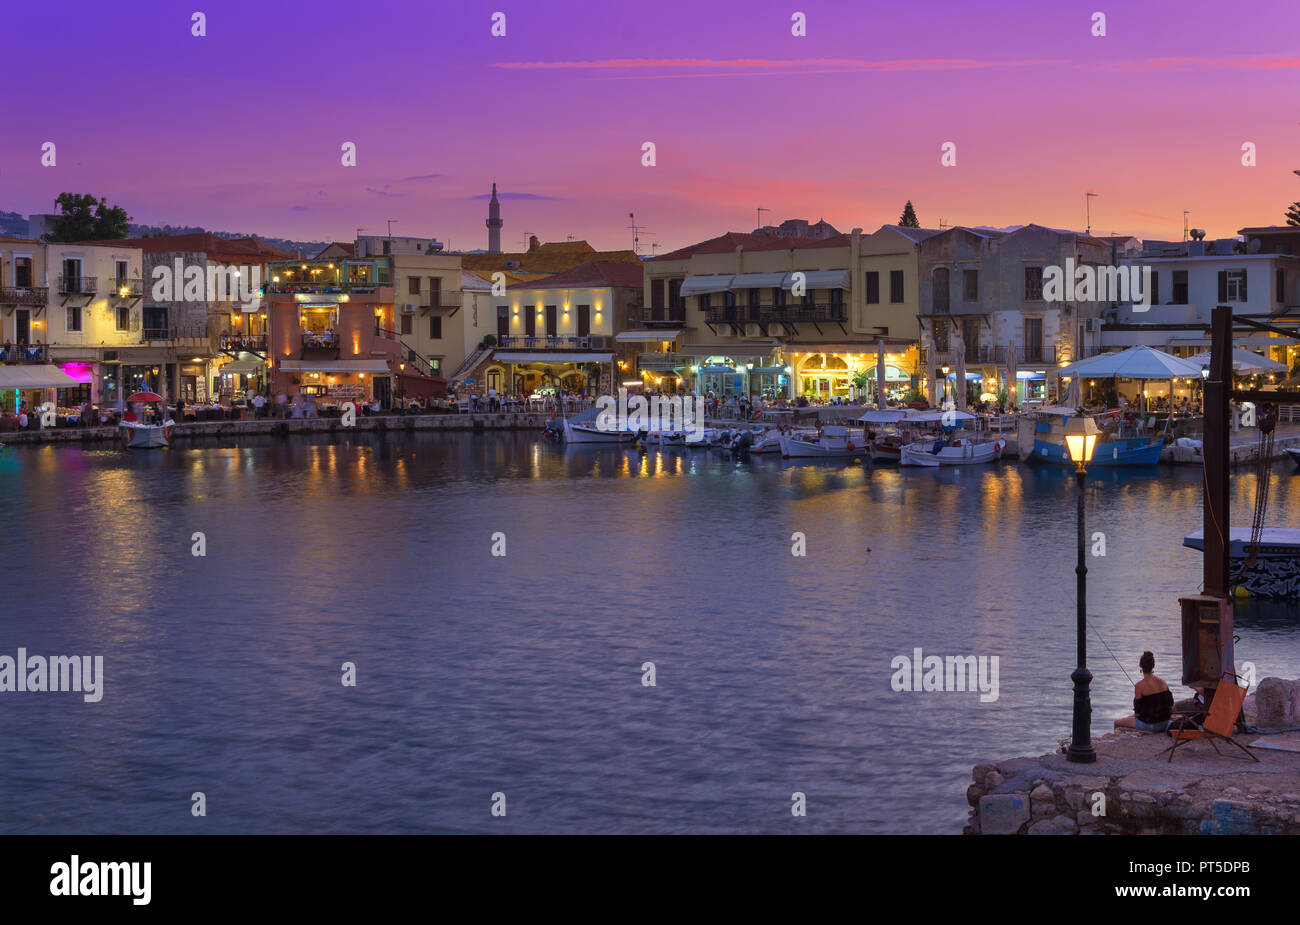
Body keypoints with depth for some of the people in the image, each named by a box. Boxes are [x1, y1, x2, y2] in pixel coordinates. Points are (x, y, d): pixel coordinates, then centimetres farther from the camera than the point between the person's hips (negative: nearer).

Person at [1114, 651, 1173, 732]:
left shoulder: (1139, 686, -18)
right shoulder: (1162, 682, -2)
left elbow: (1137, 713, -15)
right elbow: (1171, 708, 2)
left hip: (1148, 725, -6)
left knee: (1117, 723, 16)